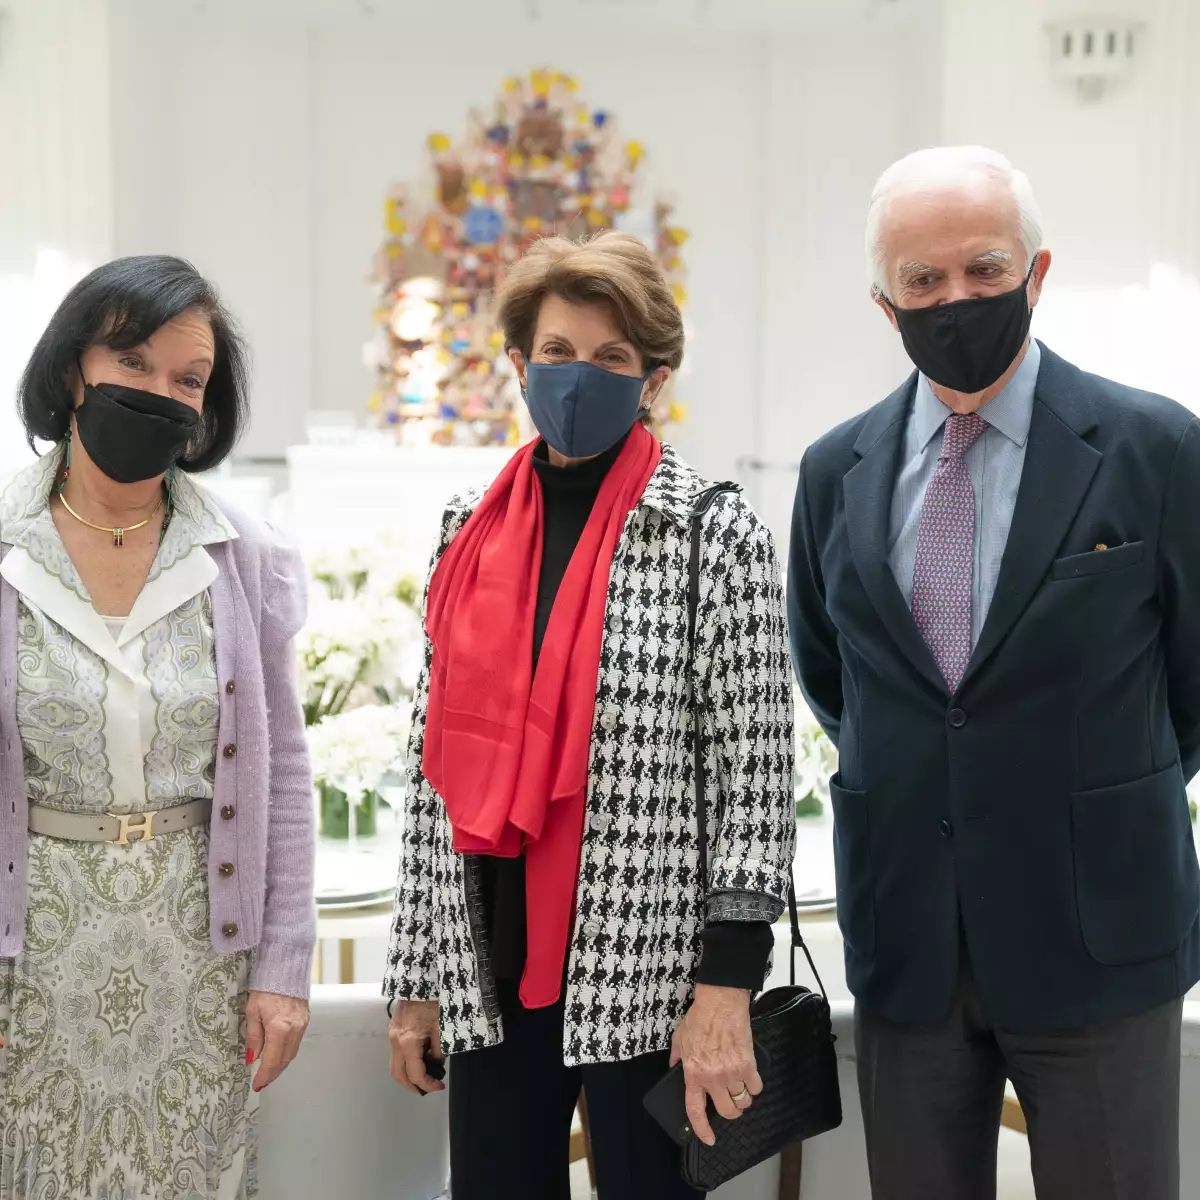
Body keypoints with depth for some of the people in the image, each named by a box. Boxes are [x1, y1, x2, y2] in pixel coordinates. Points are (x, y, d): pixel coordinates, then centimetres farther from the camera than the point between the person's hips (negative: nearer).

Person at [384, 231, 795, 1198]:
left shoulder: (721, 538, -6)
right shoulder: (471, 534, 6)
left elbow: (757, 779, -8)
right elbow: (438, 763, 9)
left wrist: (726, 991, -12)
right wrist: (417, 979, 9)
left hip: (648, 978, -4)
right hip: (491, 972, 4)